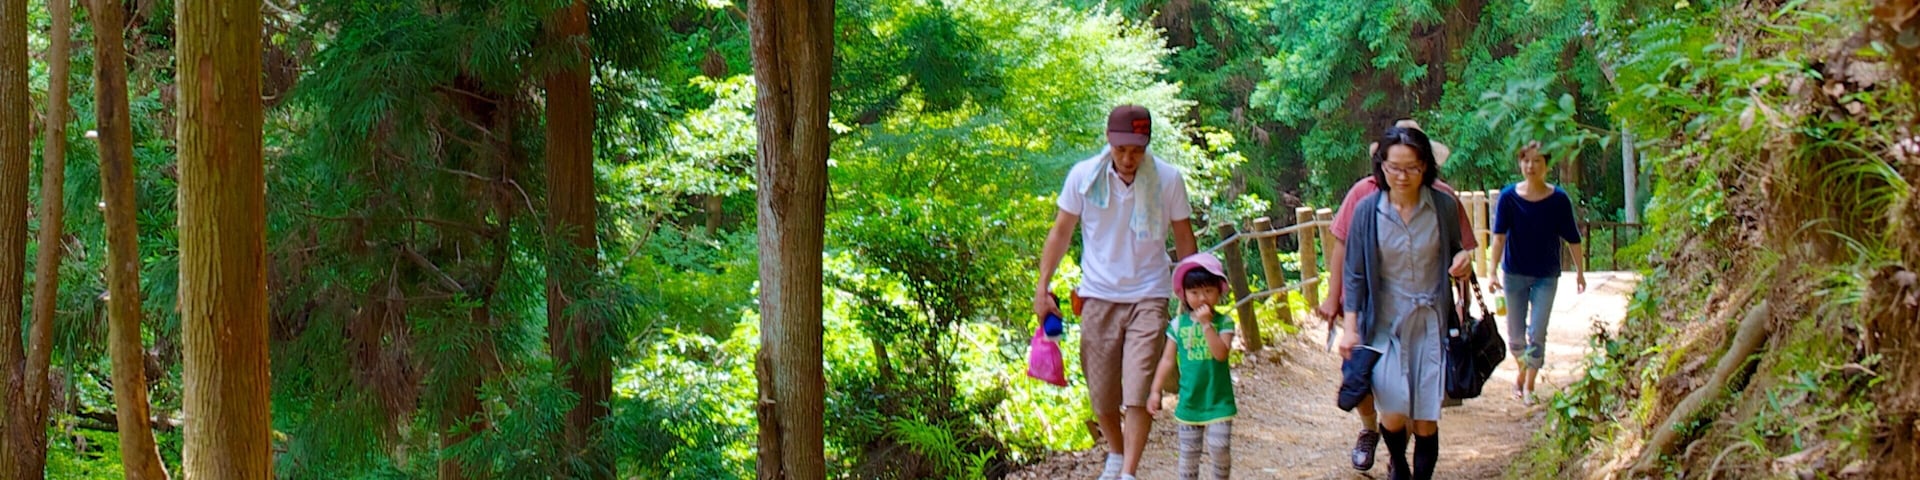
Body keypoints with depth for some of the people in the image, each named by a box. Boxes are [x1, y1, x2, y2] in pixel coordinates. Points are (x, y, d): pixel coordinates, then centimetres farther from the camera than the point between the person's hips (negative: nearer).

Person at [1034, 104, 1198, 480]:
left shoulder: (1167, 179, -7)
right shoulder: (1084, 176, -5)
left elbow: (1183, 238, 4)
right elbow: (1061, 231, 5)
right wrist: (1042, 287, 2)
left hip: (1148, 297, -2)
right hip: (1099, 296, 2)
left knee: (1139, 392, -12)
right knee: (1101, 393, 11)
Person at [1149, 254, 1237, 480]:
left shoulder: (1223, 322, -5)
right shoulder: (1178, 325, 2)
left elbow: (1220, 353, -21)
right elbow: (1168, 360, 6)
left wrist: (1207, 324, -23)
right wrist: (1156, 391, 4)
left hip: (1218, 401, -2)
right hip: (1189, 401, 2)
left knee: (1219, 447, -8)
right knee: (1188, 452, 8)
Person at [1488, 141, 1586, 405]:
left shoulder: (1558, 199, -9)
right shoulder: (1509, 196, -9)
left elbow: (1573, 239, 0)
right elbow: (1499, 236, -14)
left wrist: (1580, 272, 5)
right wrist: (1494, 272, -23)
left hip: (1546, 276, -1)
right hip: (1515, 274, 1)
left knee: (1537, 334, -6)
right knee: (1515, 335, 11)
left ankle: (1529, 385, 7)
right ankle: (1523, 370, 38)